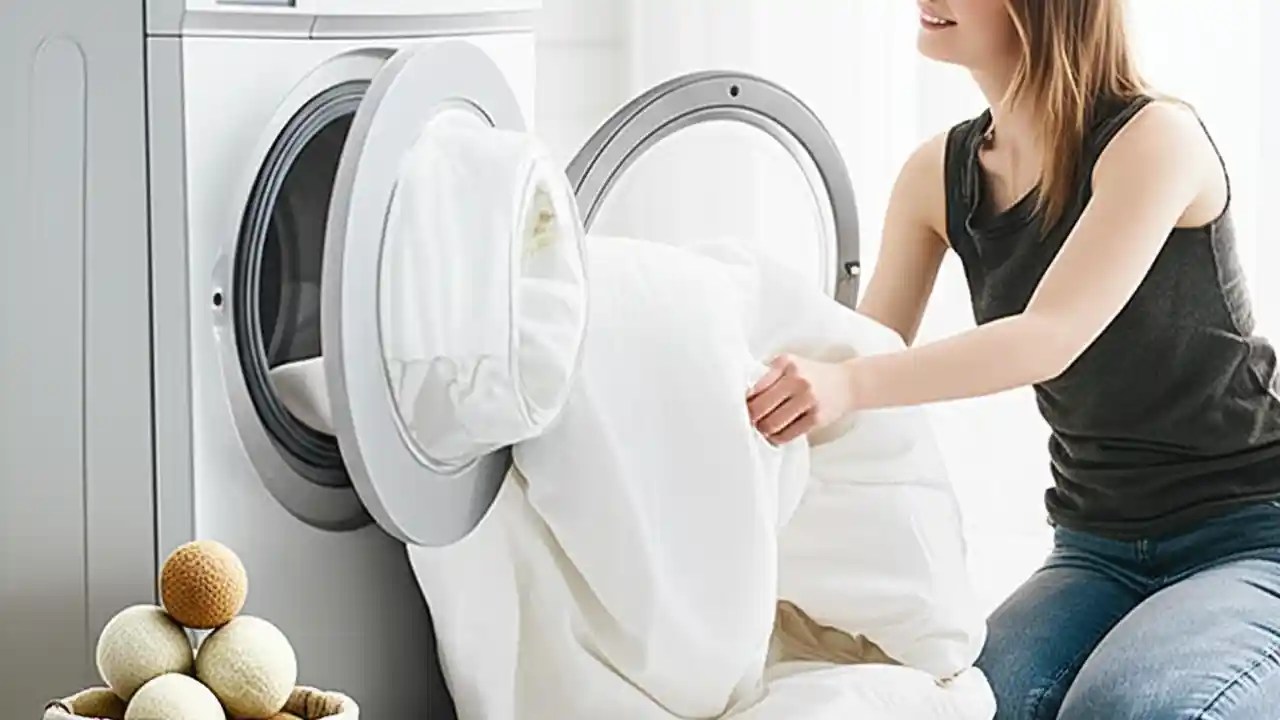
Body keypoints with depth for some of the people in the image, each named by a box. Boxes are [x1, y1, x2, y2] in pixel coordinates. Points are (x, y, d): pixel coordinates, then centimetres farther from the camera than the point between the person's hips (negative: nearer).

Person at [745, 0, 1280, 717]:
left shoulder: (1154, 138, -18)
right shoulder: (938, 176, 1)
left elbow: (1050, 338, -31)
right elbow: (874, 352, 6)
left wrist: (848, 384, -44)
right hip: (1099, 545, 4)